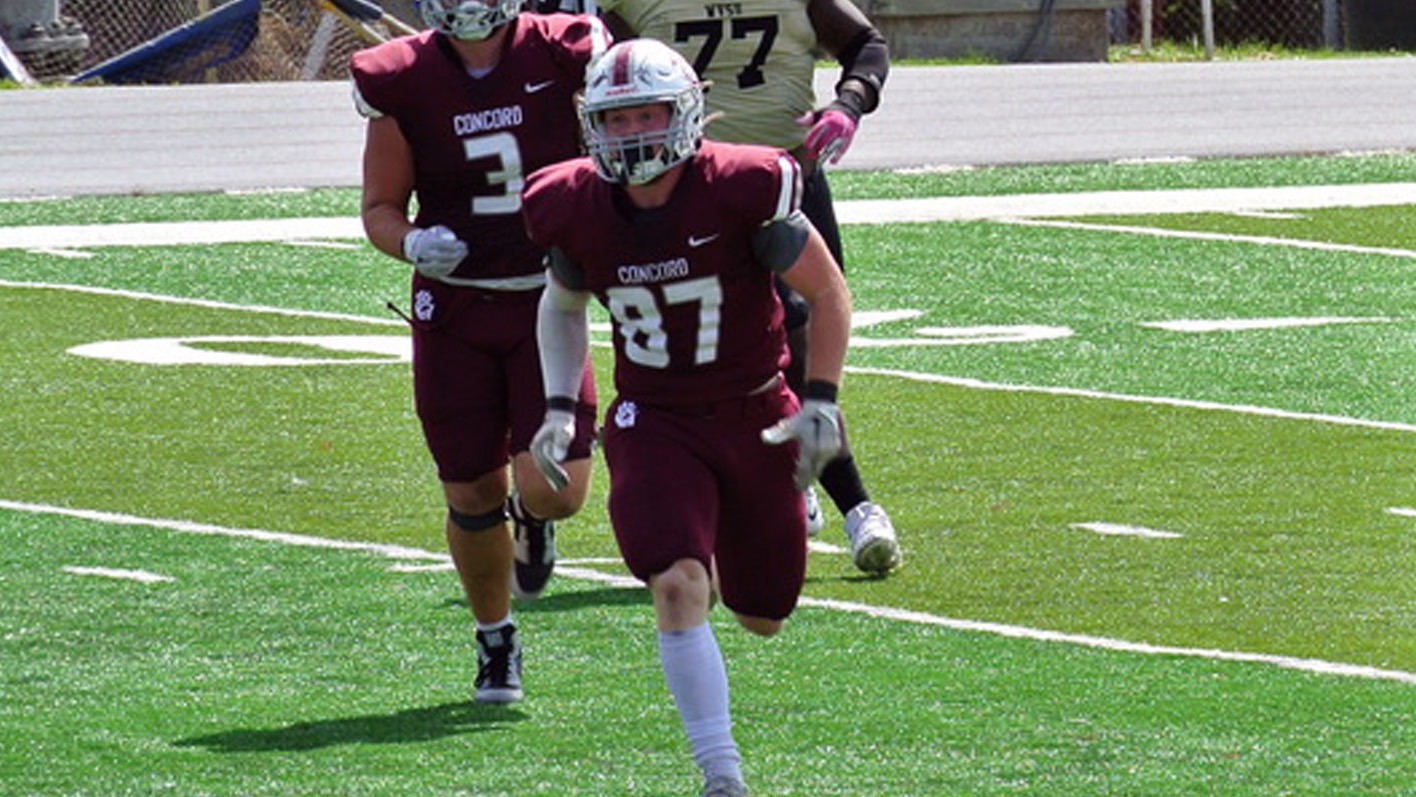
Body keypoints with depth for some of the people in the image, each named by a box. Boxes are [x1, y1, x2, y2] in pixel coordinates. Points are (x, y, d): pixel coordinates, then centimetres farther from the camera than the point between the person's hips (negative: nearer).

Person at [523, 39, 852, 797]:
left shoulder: (741, 192, -19)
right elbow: (561, 306, 13)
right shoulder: (577, 210, -9)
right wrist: (558, 408, 3)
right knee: (678, 586, -23)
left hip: (754, 419, 0)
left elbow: (827, 295, -6)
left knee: (762, 613, 12)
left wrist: (820, 400, -10)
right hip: (655, 423, 0)